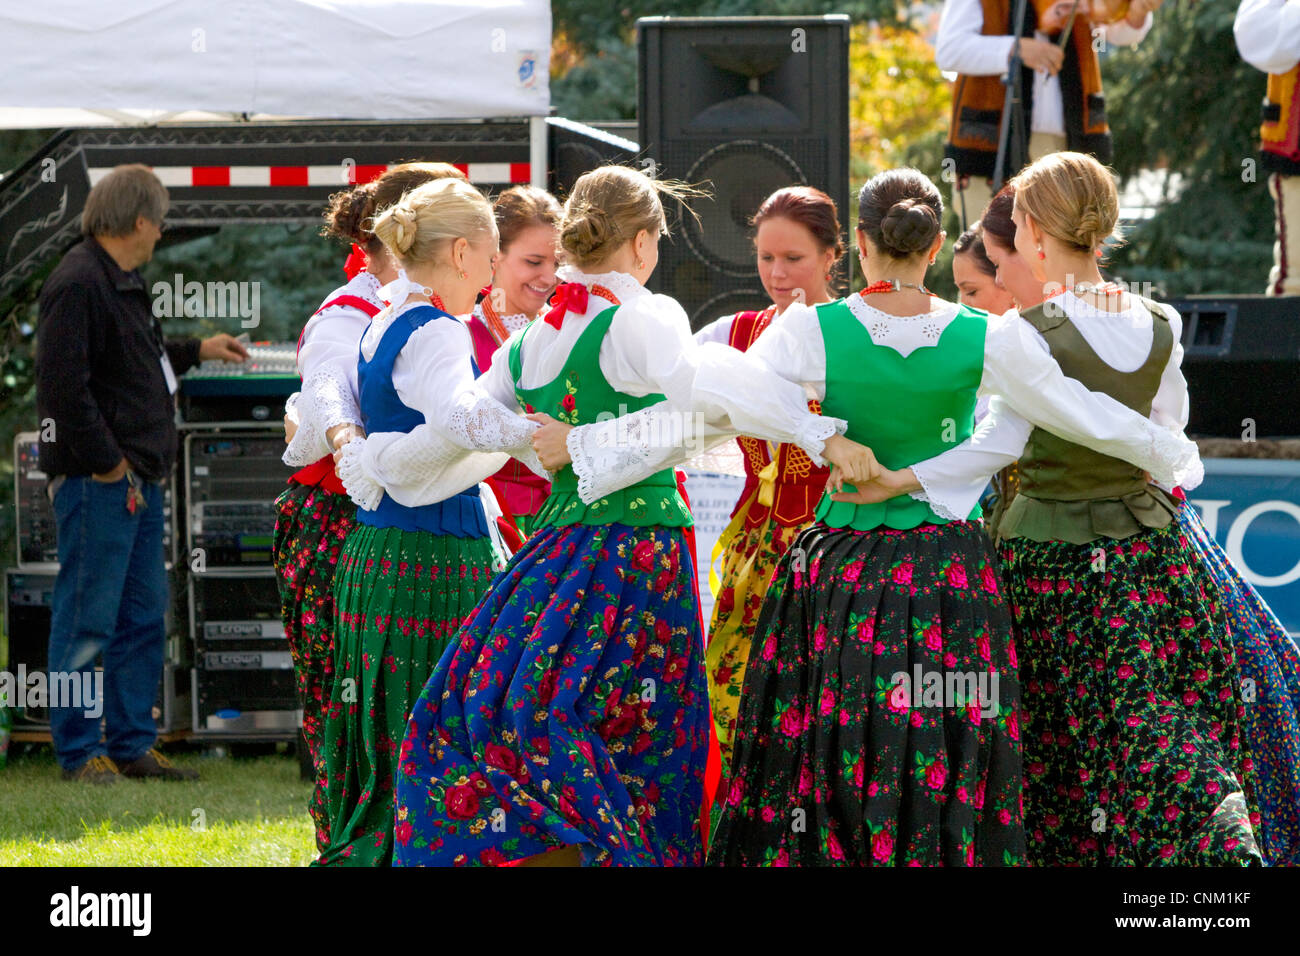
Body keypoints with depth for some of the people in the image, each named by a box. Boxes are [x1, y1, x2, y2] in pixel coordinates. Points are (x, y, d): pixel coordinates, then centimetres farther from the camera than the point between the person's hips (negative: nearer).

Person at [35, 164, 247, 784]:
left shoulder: (120, 283, 17)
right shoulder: (79, 284, -15)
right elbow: (64, 382, -21)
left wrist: (196, 351, 43)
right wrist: (106, 462, -18)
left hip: (138, 479, 10)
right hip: (97, 482, -10)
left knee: (143, 617, 12)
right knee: (87, 617, -5)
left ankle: (131, 745, 19)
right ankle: (77, 751, 0)